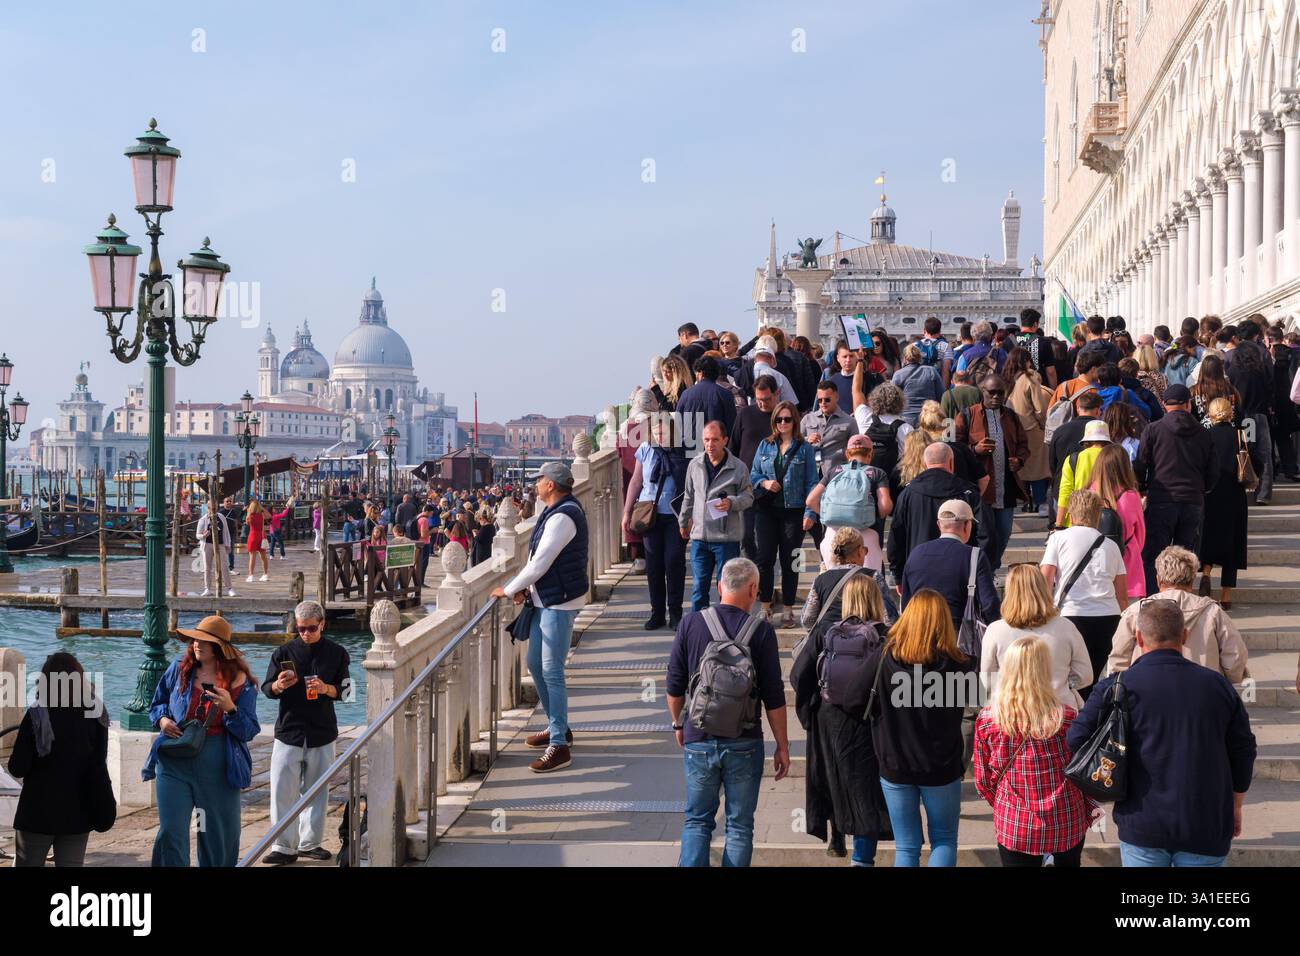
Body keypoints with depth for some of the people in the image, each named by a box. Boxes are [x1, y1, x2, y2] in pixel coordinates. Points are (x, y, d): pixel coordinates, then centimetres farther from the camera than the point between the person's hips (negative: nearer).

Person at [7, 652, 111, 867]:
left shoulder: (38, 714, -12)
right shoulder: (95, 714, -1)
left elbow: (18, 768, -12)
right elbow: (98, 768, 4)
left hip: (38, 811, -3)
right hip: (78, 812, 3)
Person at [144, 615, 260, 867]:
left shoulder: (239, 681, -4)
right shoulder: (179, 668, 2)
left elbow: (249, 731, -5)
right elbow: (158, 703, 17)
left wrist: (230, 709, -23)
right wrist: (162, 719, -5)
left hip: (217, 769, -1)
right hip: (174, 763, 1)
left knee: (220, 836, 9)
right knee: (170, 832, -5)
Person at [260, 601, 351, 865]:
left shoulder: (336, 654, 3)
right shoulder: (283, 652, 1)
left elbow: (344, 690, 5)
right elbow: (267, 689, 5)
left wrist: (326, 689, -15)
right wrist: (279, 686, -18)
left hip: (322, 733, 1)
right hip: (288, 731, -1)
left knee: (316, 790, 9)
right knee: (282, 791, -5)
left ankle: (310, 843, 20)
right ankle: (284, 848, 1)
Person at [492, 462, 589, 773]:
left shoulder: (562, 517, -21)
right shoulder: (558, 511, 13)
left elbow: (540, 563, -21)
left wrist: (509, 590, -10)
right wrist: (524, 587, 5)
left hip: (560, 602, -11)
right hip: (547, 600, 11)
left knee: (551, 672, -10)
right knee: (535, 664, 18)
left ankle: (559, 746, -7)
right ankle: (557, 727, 31)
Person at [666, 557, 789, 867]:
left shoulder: (691, 623, -3)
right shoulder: (761, 631, -8)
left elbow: (675, 686, 3)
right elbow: (773, 698, -6)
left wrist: (678, 723, 20)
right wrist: (782, 746, 3)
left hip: (698, 740, 2)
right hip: (744, 743, -1)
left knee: (697, 820, 13)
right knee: (740, 826, 9)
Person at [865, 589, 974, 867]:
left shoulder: (882, 658, -12)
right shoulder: (957, 664, -15)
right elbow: (971, 699, 2)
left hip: (894, 765, 1)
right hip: (942, 768, -1)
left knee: (906, 847, 13)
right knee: (944, 840, 18)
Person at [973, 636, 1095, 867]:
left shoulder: (986, 719, -10)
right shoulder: (1067, 718, -14)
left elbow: (982, 780, -1)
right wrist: (1090, 807, 14)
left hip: (1014, 828, 1)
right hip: (1067, 826, -1)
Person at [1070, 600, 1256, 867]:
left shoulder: (1119, 687, -8)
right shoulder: (1217, 684, 1)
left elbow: (1077, 739, -10)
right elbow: (1243, 751, 8)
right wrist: (1235, 807, 22)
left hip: (1143, 825, -2)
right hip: (1207, 828, 2)